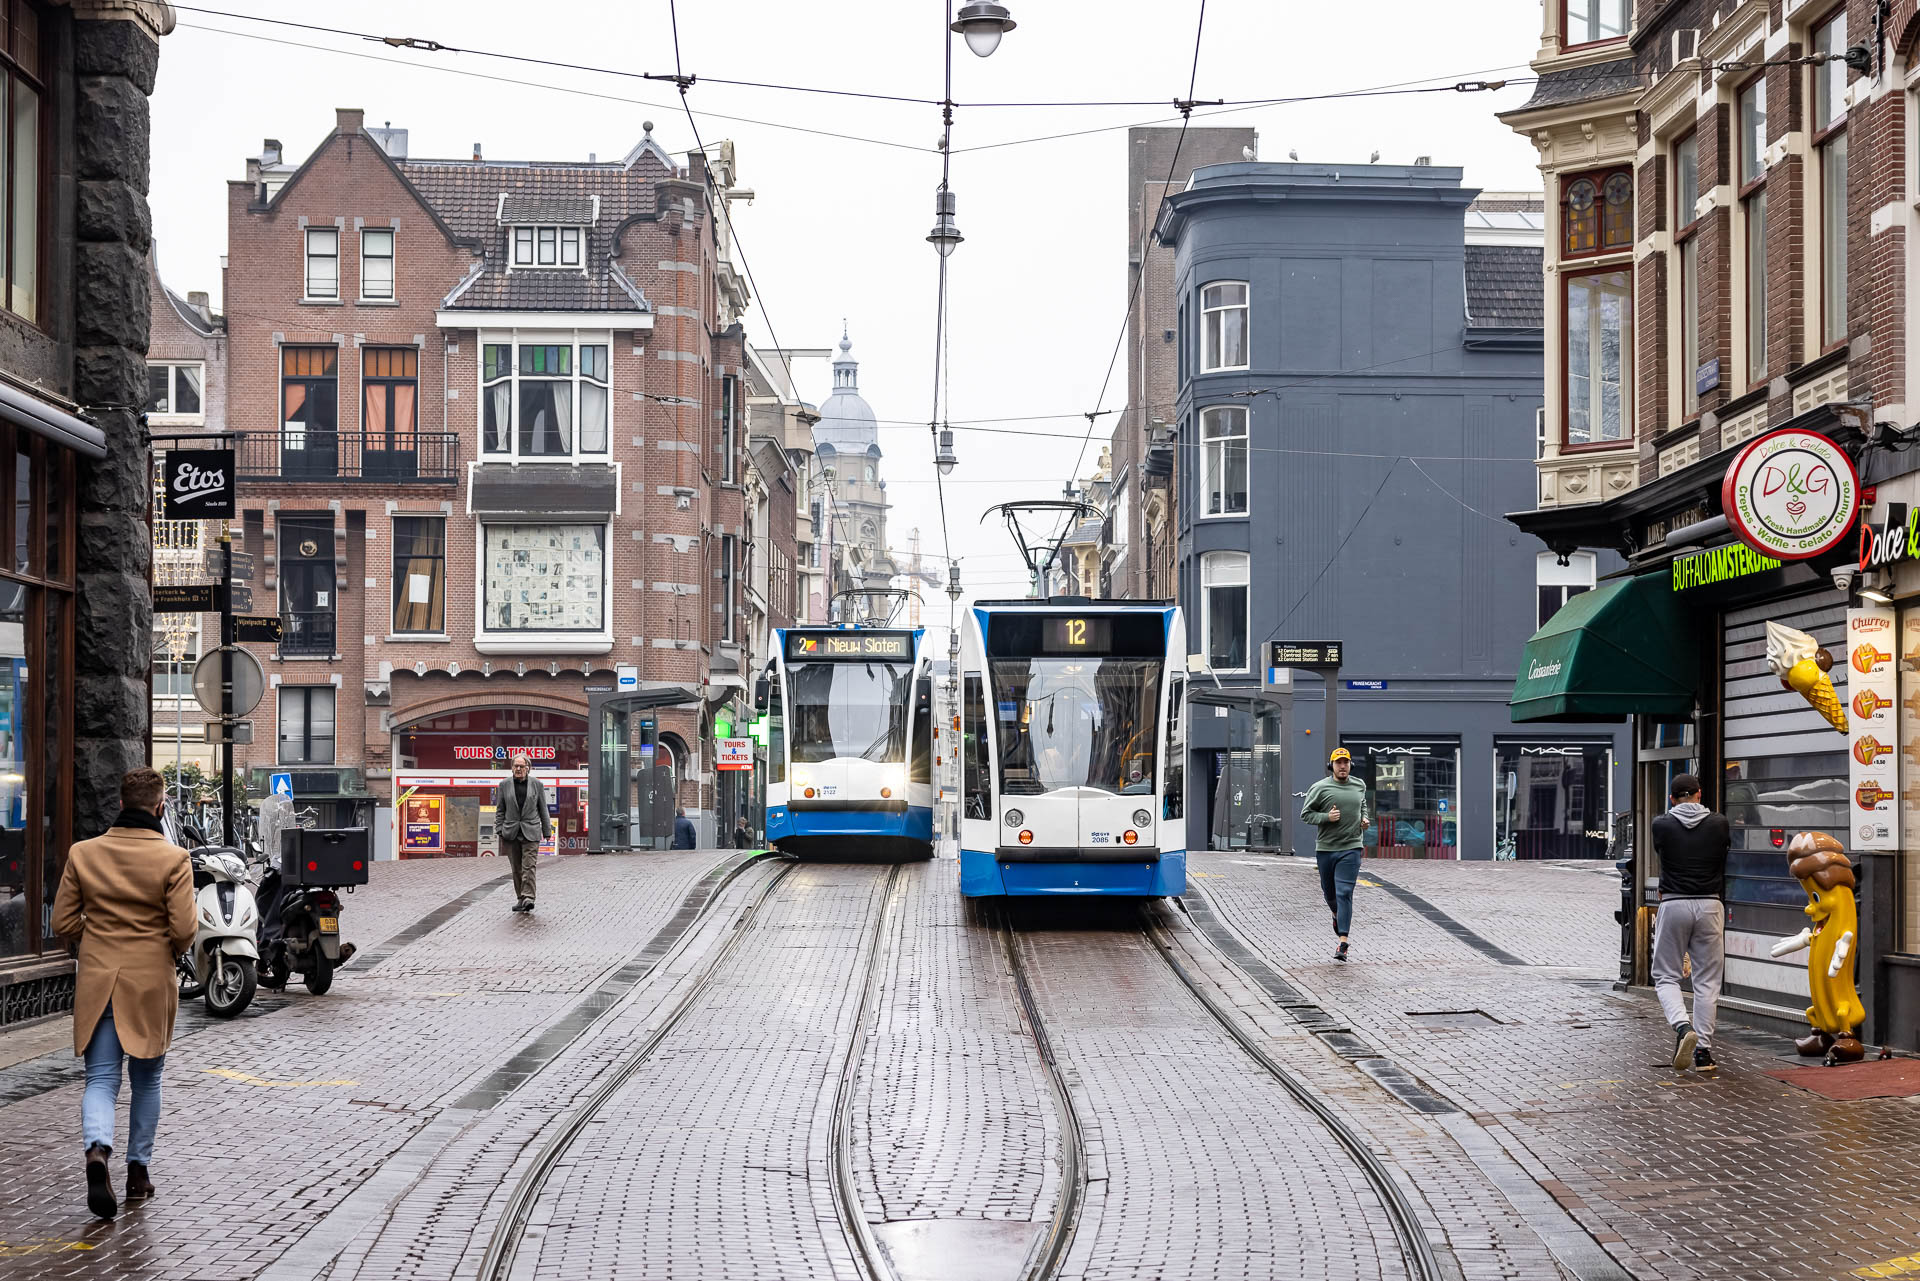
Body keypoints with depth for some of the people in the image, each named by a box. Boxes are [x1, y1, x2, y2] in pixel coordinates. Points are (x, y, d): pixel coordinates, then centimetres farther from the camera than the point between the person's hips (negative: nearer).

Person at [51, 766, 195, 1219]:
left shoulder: (83, 854, -2)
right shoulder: (173, 859, -11)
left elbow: (63, 923, 1)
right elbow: (184, 931, -14)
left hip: (97, 980, 2)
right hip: (151, 982, -2)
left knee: (101, 1078, 4)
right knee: (146, 1079, 14)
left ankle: (97, 1149, -22)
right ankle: (138, 1170, 20)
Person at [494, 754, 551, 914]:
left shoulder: (537, 784, 5)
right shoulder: (504, 785, 7)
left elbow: (543, 810, 9)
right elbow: (500, 810, 9)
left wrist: (547, 831, 6)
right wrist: (500, 832, 1)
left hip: (531, 833, -2)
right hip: (511, 833, 2)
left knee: (529, 866, -12)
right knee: (516, 869, 6)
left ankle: (528, 898, -18)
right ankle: (520, 899, 14)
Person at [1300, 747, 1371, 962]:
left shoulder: (1359, 785, 7)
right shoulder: (1320, 788, -5)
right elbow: (1306, 813, -2)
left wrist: (1365, 818, 9)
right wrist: (1326, 817, -16)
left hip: (1350, 848, 0)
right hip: (1325, 848, 0)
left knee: (1344, 893, -11)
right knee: (1329, 891, 16)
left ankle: (1343, 943, -15)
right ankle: (1337, 914, 51)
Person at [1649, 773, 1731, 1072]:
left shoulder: (1661, 825, -1)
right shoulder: (1719, 824, 3)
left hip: (1673, 904, -1)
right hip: (1710, 905, 1)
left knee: (1666, 976, 8)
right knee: (1707, 980, 8)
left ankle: (1683, 1026, -19)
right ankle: (1703, 1050, 6)